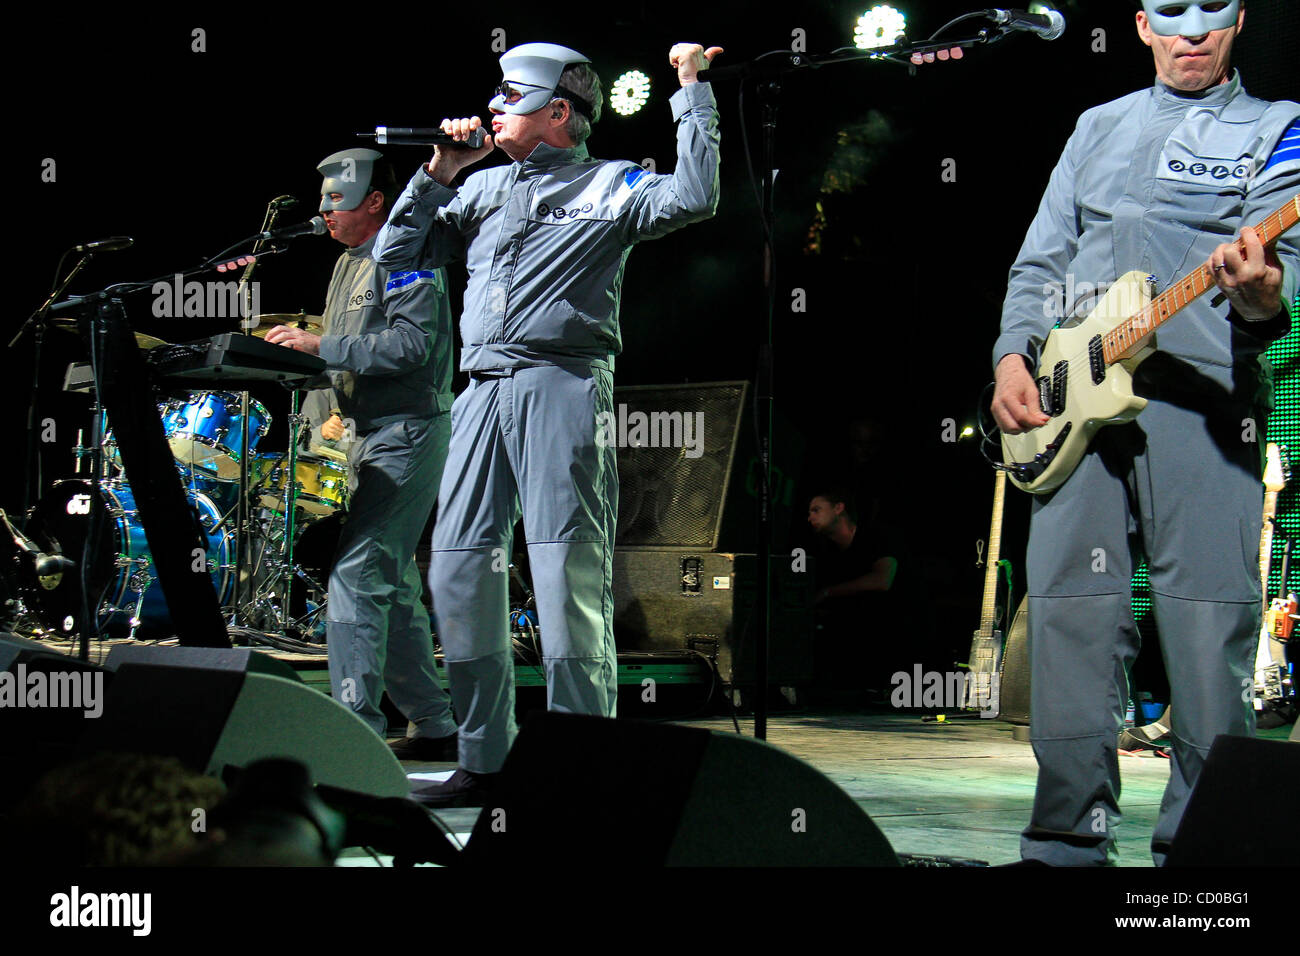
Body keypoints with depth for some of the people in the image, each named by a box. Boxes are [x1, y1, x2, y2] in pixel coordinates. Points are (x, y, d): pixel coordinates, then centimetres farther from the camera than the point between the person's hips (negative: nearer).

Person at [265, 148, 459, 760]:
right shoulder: (349, 263, 20)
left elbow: (410, 344, -23)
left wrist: (319, 346, -23)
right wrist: (336, 414, 8)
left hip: (408, 435, -10)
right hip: (370, 438, 10)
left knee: (356, 575, -17)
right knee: (391, 585, 11)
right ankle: (433, 727, 18)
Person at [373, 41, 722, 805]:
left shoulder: (610, 185, 9)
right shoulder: (484, 187, 23)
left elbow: (693, 197, -9)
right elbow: (396, 253, 24)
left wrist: (692, 93, -3)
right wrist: (438, 173, 15)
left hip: (563, 384, -6)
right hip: (484, 390, 6)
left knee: (568, 574, -10)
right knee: (459, 571, 2)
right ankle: (486, 761, 11)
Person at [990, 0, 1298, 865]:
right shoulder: (1100, 128, 22)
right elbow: (1041, 261, 21)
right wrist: (1012, 356, 5)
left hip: (1204, 395, -3)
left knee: (1209, 625, -7)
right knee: (1070, 616, 1)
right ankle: (1069, 837, 8)